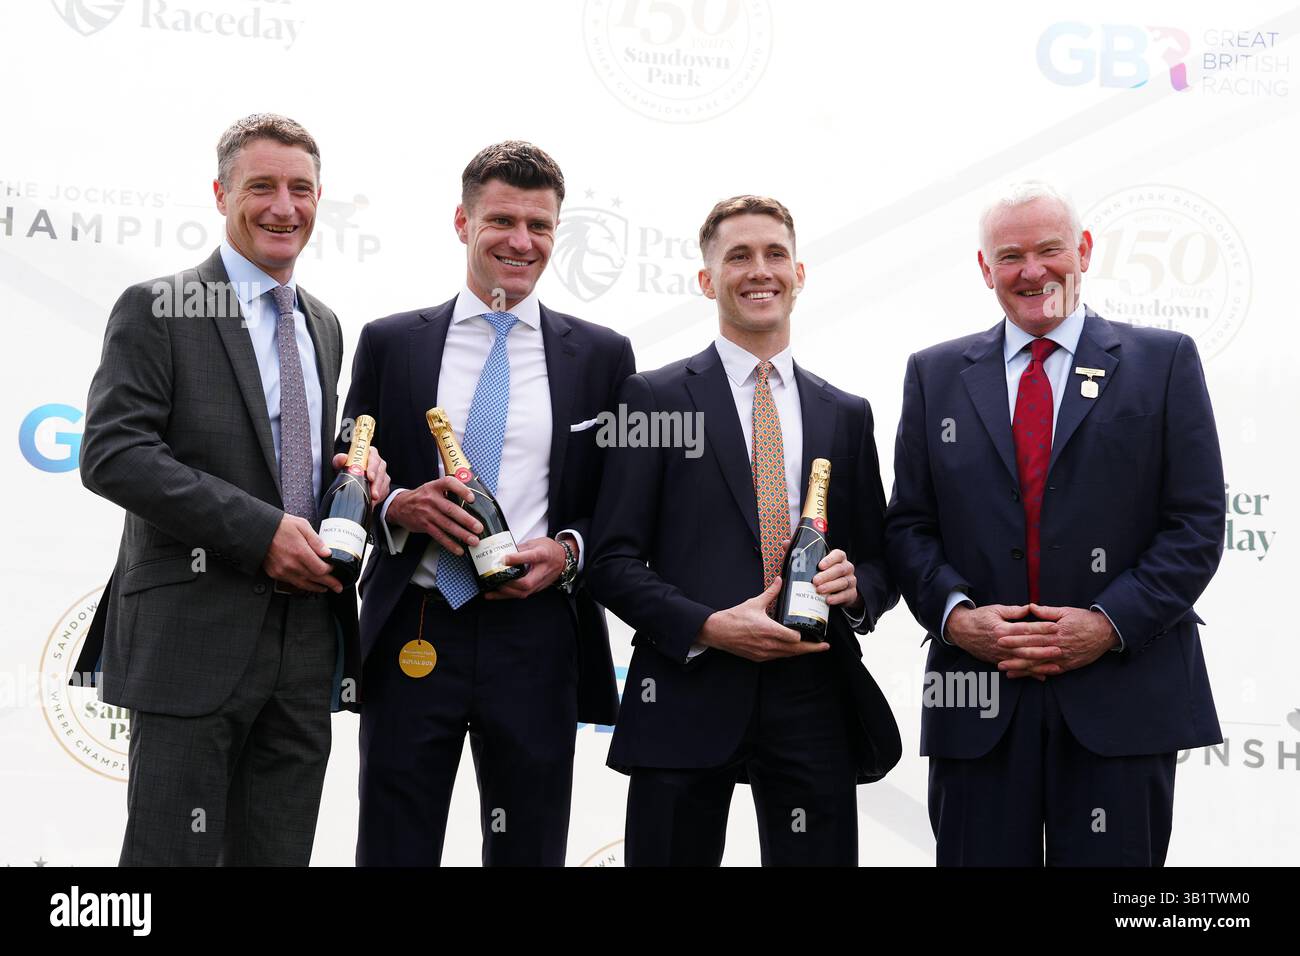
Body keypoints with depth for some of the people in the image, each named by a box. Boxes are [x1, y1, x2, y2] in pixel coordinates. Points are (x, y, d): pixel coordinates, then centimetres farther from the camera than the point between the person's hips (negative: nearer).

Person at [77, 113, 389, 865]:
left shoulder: (324, 326, 17)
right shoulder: (157, 309, -3)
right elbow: (111, 454, -13)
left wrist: (358, 468, 2)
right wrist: (259, 530, -18)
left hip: (308, 641, 6)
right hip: (194, 634, -6)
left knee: (280, 853, 11)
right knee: (174, 852, -2)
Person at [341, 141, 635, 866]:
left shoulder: (602, 356, 8)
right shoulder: (390, 343, 8)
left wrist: (568, 550, -8)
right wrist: (400, 505, -10)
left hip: (538, 637, 1)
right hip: (415, 634, 0)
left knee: (530, 852, 9)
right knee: (395, 849, 4)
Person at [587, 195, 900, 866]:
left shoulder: (846, 414, 14)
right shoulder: (654, 397, 3)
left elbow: (880, 564, 17)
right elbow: (614, 560, -2)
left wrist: (856, 585, -6)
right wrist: (707, 627, -14)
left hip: (813, 700, 3)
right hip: (688, 695, -2)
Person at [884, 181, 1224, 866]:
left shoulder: (1164, 363, 6)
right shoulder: (935, 374, 12)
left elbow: (1197, 524, 0)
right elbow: (909, 525, 9)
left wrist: (1110, 623, -11)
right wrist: (954, 613, -9)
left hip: (1122, 697, -1)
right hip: (979, 702, 1)